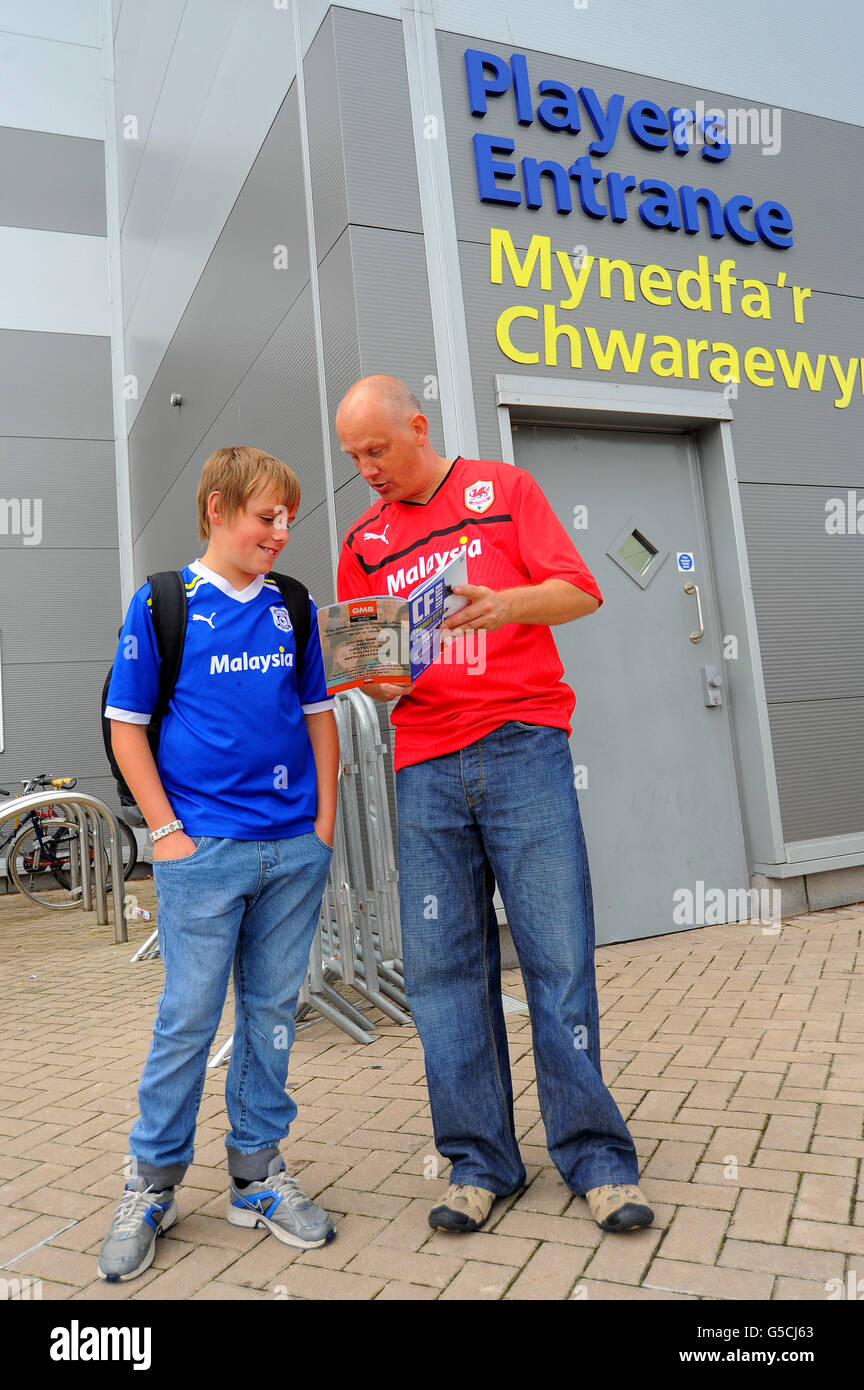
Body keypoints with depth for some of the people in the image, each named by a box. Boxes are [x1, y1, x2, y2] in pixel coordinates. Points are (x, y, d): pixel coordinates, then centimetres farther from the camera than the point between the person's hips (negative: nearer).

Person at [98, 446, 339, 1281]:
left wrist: (324, 822, 4)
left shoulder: (293, 608, 8)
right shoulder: (161, 603, -2)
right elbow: (126, 726, -1)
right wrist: (168, 831, -7)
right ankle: (151, 1185, 25)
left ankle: (257, 1173, 29)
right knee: (188, 1017, 5)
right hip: (204, 850, -3)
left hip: (295, 849, 4)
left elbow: (319, 716, 12)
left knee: (271, 1011, 12)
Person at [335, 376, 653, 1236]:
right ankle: (477, 1161, 15)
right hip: (426, 769, 3)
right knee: (442, 964, 2)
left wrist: (502, 604, -17)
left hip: (522, 745, -3)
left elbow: (579, 590, 2)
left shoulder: (502, 488, 9)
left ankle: (594, 1155, 13)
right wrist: (379, 679, -7)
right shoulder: (364, 539, 17)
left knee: (558, 954, -2)